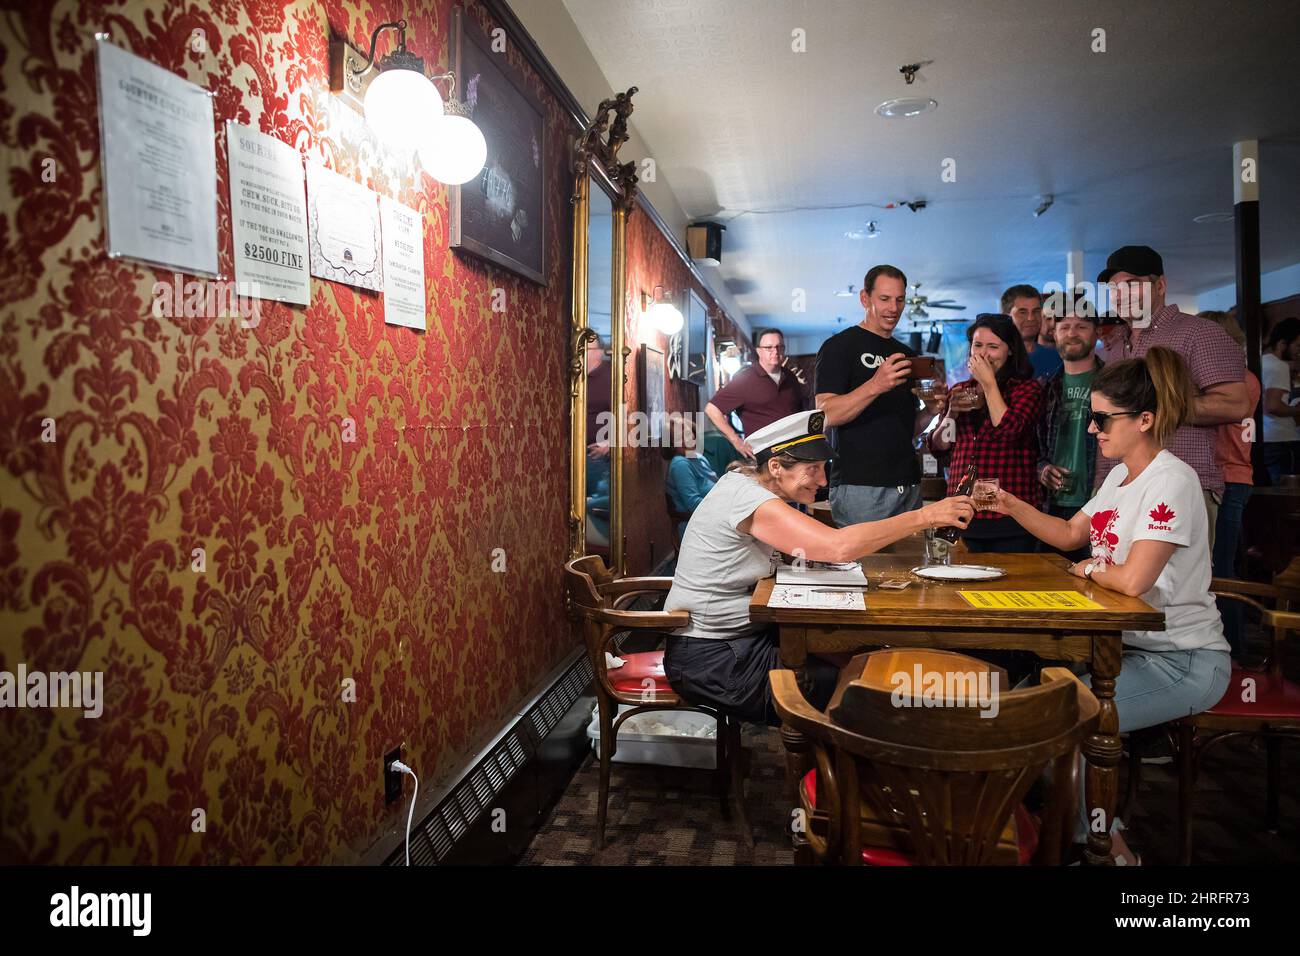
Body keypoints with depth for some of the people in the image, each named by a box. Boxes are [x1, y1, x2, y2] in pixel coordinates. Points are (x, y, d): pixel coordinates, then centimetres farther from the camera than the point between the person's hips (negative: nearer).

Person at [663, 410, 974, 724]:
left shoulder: (743, 479, 7)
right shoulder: (747, 499, -23)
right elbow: (840, 547, -32)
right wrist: (925, 516, -25)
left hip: (738, 640, 10)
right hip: (708, 659, -10)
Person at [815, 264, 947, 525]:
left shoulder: (907, 355, 18)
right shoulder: (839, 346, -3)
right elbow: (825, 415, -16)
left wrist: (931, 409, 1)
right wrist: (876, 385, -28)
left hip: (908, 485, 7)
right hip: (859, 486, -7)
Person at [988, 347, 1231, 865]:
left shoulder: (1171, 481, -22)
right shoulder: (1121, 474, 7)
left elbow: (1133, 580, -30)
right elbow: (1070, 534, 17)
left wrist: (1089, 569, -9)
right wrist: (1012, 506, 3)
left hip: (1184, 662, -9)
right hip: (1131, 644, 9)